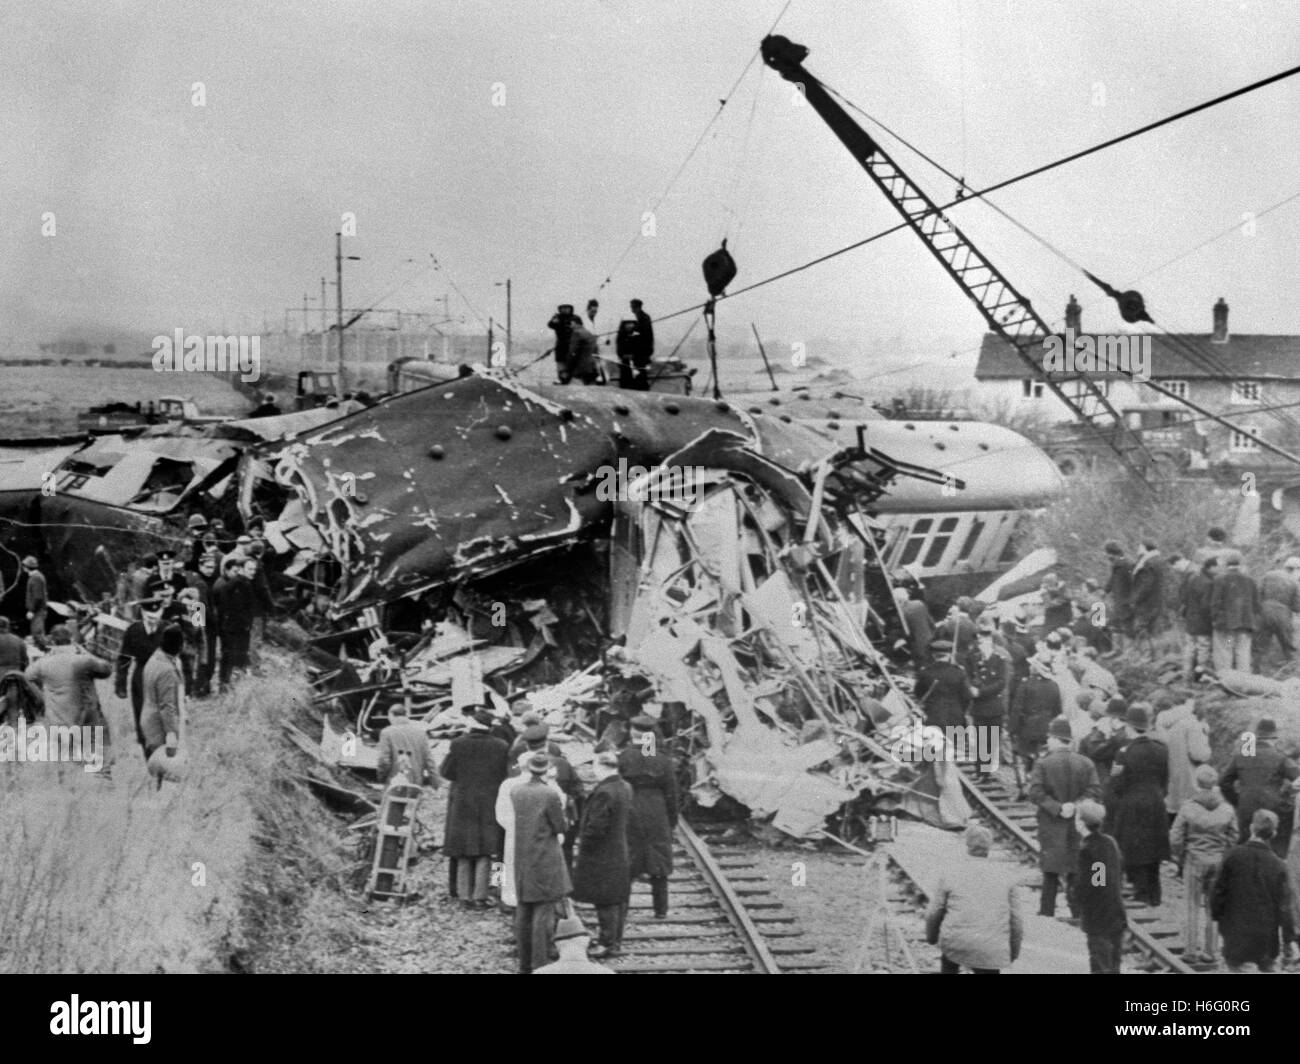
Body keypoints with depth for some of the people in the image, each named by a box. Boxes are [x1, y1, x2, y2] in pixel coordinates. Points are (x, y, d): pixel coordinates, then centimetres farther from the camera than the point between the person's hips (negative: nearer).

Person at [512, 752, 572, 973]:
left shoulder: (516, 793, 3)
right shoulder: (550, 795, -15)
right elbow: (560, 835, -11)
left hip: (522, 861, 6)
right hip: (546, 861, -6)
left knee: (523, 912, 11)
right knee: (545, 913, -2)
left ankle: (525, 964, 17)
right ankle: (540, 965, -4)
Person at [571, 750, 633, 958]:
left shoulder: (603, 793, -23)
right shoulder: (625, 788, 6)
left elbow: (596, 827, -25)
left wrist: (583, 842, -8)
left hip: (602, 857, -9)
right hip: (622, 853, 9)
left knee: (605, 902, -1)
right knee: (619, 900, 15)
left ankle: (608, 944, 4)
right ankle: (616, 941, 23)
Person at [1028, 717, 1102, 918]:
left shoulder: (1043, 763, -6)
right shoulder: (1086, 764, 1)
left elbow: (1035, 793, -14)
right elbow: (1095, 791, -7)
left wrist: (1056, 808, -12)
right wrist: (1075, 805, -10)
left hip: (1051, 827, -2)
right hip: (1077, 827, 2)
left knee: (1050, 875, 5)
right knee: (1075, 875, 8)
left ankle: (1046, 914, 6)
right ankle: (1078, 914, 7)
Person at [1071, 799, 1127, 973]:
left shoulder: (1086, 849, -18)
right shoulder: (1111, 843, 5)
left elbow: (1083, 885, -17)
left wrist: (1081, 913, -7)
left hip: (1098, 920, -7)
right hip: (1117, 917, 7)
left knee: (1101, 968, -1)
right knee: (1113, 967, 16)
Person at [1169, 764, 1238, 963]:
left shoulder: (1188, 807, -12)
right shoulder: (1227, 809, -4)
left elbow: (1176, 837, -9)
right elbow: (1233, 839, 2)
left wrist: (1178, 858, 7)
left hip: (1194, 860, -2)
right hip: (1219, 861, 2)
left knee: (1195, 906, 7)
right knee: (1213, 906, 13)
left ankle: (1192, 950, 9)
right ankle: (1210, 950, 17)